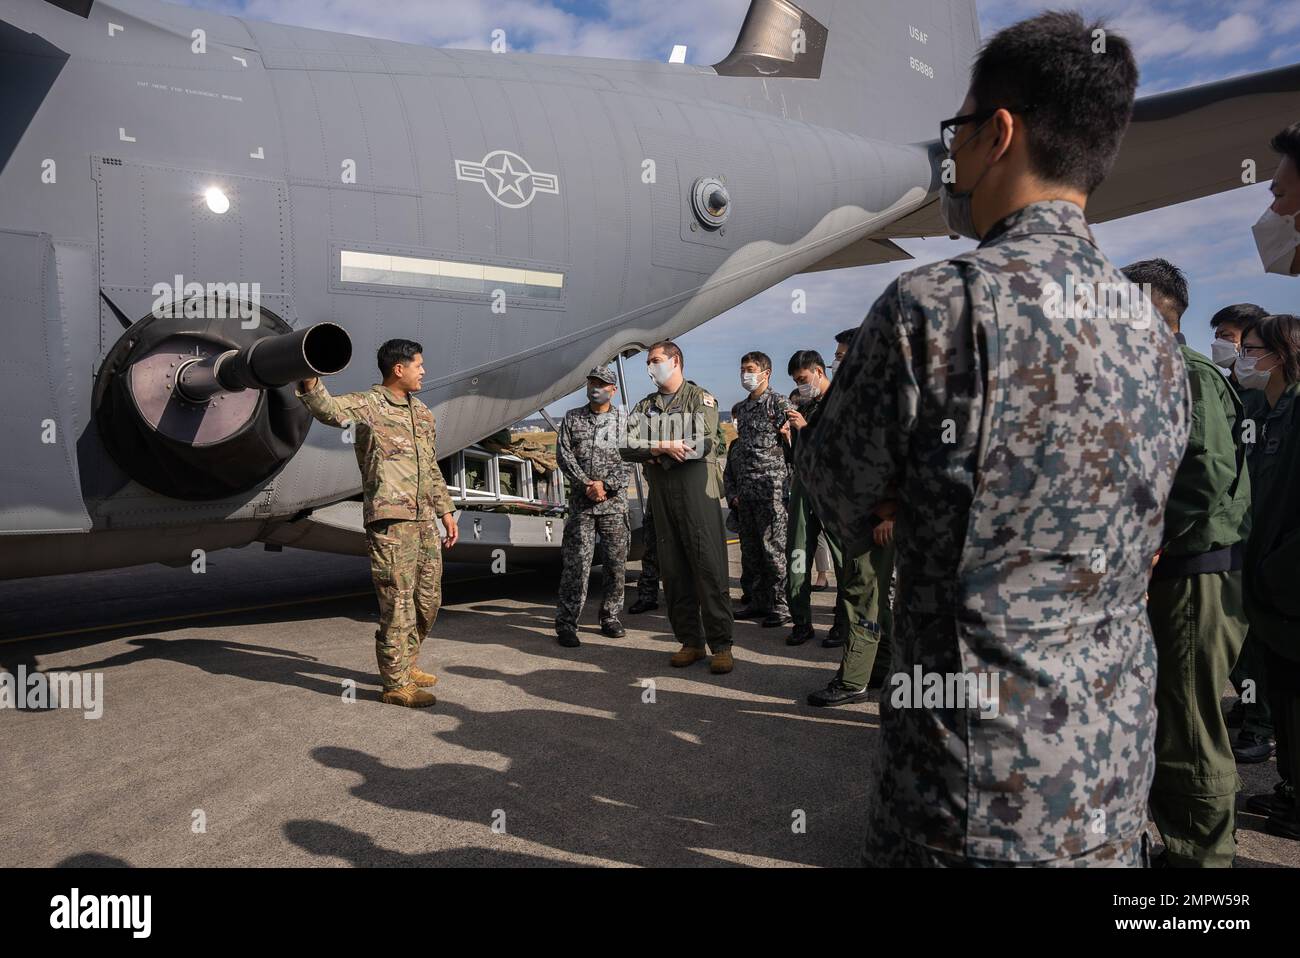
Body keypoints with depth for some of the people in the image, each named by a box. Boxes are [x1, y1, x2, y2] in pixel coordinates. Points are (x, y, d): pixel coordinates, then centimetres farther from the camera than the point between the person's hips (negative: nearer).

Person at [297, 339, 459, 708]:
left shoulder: (422, 413, 17)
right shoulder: (367, 405, -5)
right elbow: (328, 409, -26)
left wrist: (446, 511, 22)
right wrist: (309, 380, -43)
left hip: (425, 520, 8)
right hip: (390, 520, -8)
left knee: (428, 600, 15)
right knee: (398, 602, -3)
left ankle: (407, 664, 33)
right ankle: (396, 684, 8)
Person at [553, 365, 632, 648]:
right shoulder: (572, 418, 9)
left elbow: (629, 459, -1)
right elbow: (564, 455, 1)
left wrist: (605, 484, -13)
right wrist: (587, 484, -11)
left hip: (615, 502, 1)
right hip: (581, 503, -1)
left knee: (617, 563, 6)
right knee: (577, 563, -6)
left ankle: (610, 618, 20)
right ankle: (566, 624, 0)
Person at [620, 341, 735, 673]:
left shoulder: (701, 399, 5)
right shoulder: (645, 406, 19)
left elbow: (707, 444, -11)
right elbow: (626, 445, 4)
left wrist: (656, 453, -6)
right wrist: (663, 447, -12)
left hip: (696, 487, -5)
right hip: (661, 493, 5)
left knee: (709, 567, -8)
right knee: (673, 569, 4)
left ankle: (721, 646, -4)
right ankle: (690, 642, 13)